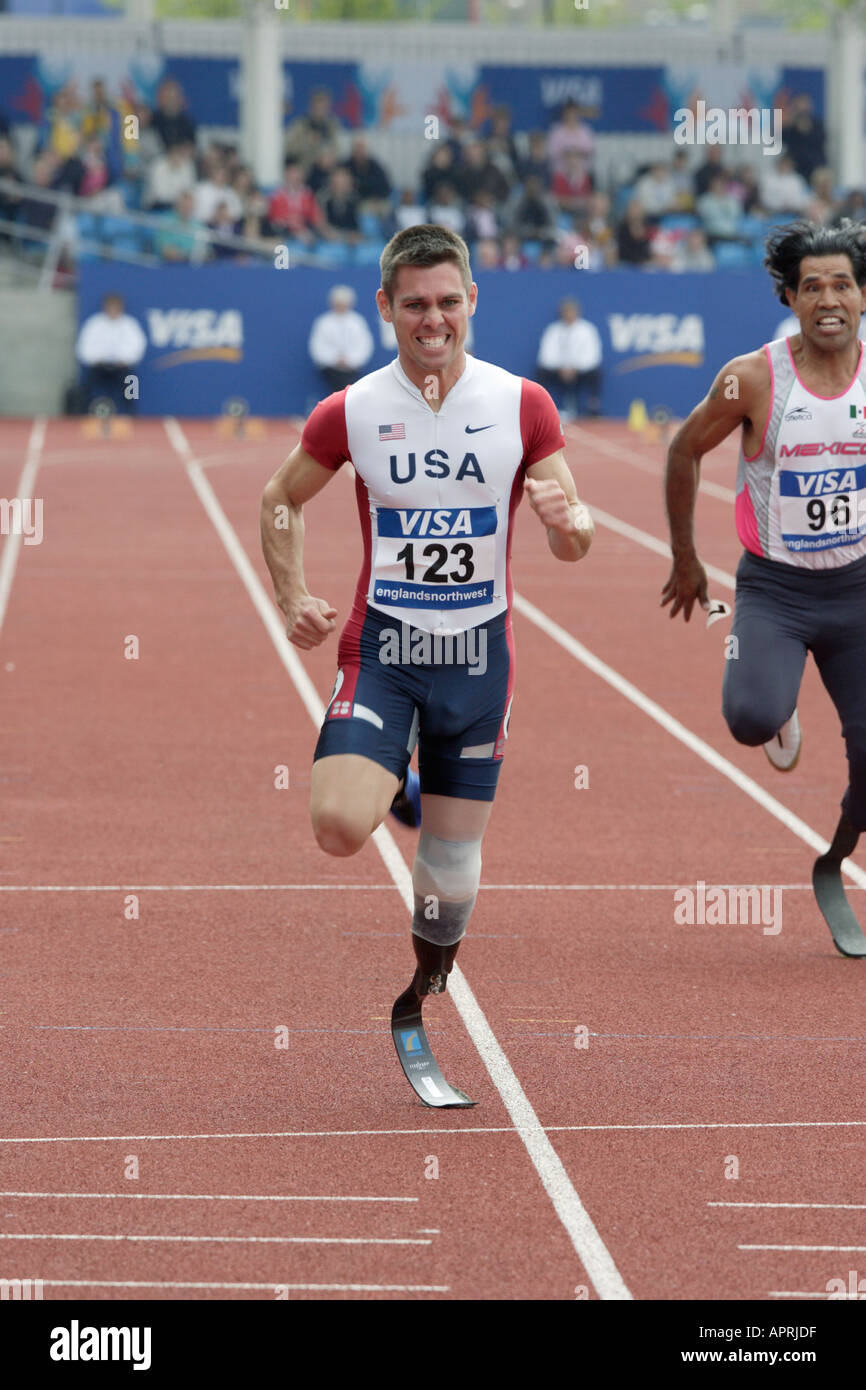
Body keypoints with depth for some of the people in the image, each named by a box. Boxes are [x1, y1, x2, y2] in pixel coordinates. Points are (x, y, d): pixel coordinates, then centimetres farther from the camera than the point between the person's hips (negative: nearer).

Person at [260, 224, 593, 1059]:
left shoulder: (523, 406, -3)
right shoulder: (351, 412, -3)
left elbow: (575, 543, 0)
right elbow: (279, 500, 12)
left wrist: (567, 521, -24)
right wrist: (294, 602, -1)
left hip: (479, 653, 1)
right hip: (382, 647, -1)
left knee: (453, 868, 6)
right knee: (339, 826, -23)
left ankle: (426, 990, 34)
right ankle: (396, 778, 13)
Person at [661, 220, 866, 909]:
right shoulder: (753, 379, -14)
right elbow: (685, 451, 1)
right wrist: (685, 561, 7)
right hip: (773, 587, -2)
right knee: (752, 718, -27)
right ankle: (782, 712, 13)